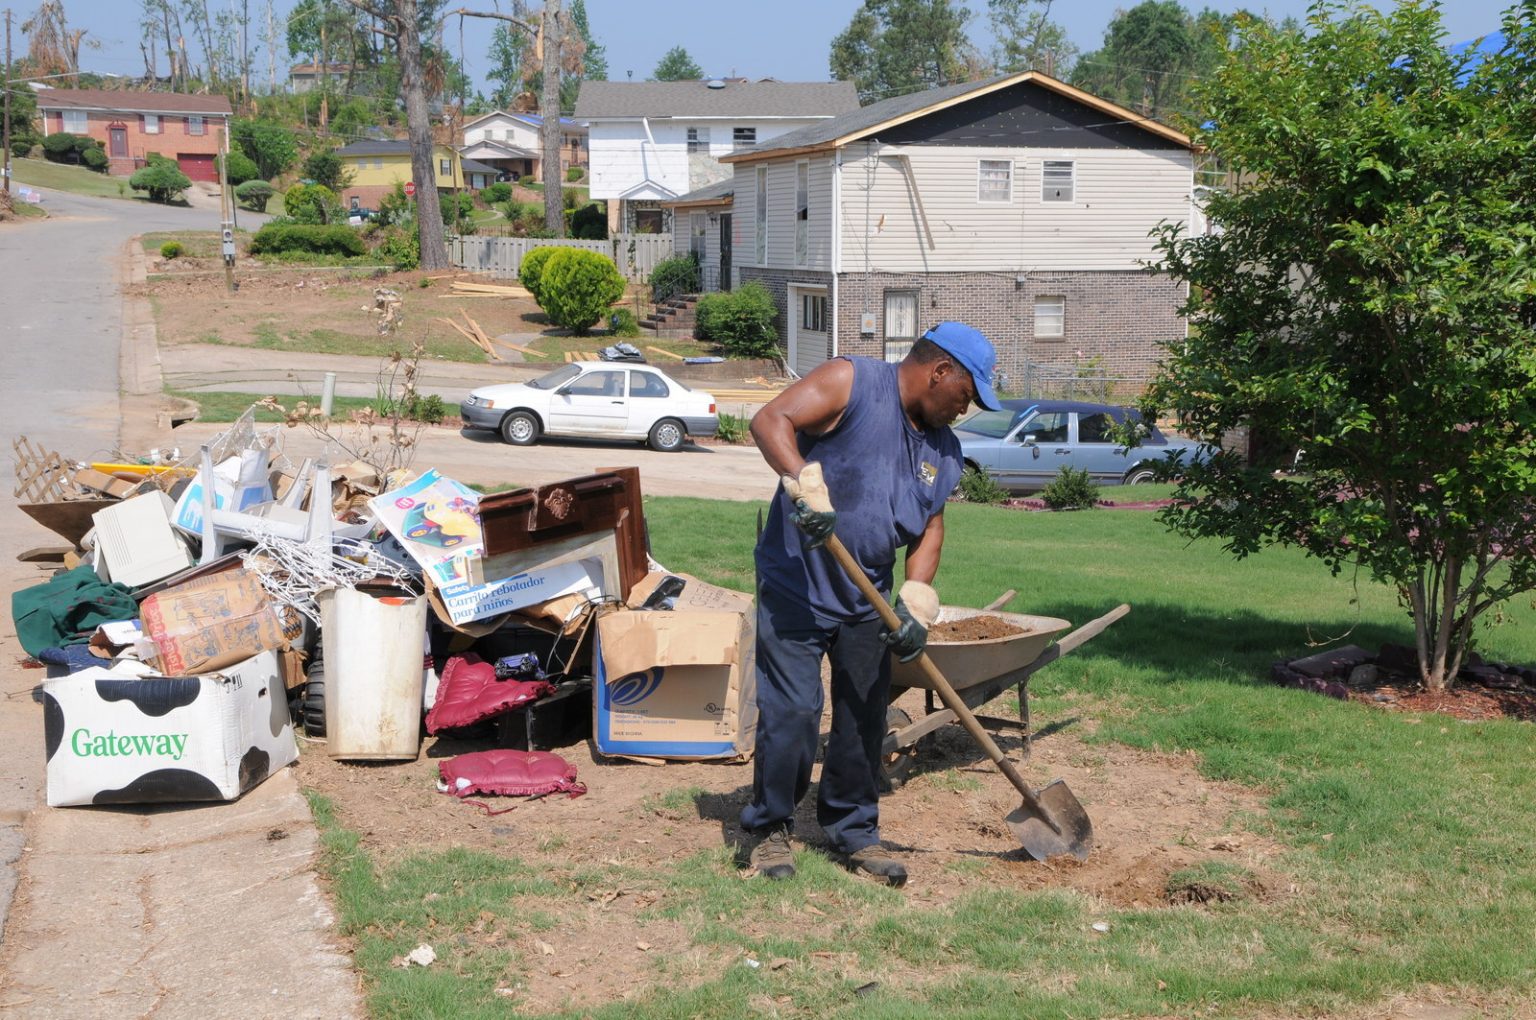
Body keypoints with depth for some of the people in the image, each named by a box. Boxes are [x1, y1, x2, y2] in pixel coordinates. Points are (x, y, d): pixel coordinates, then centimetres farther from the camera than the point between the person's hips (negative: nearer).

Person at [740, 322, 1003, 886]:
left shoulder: (944, 449, 11)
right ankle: (770, 828, 10)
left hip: (868, 599, 7)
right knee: (791, 713, -8)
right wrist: (804, 482, -37)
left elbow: (930, 528, 13)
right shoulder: (851, 382, -10)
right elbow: (771, 420, -20)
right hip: (796, 586, -7)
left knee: (864, 717, 10)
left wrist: (916, 601, -3)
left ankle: (854, 829, 25)